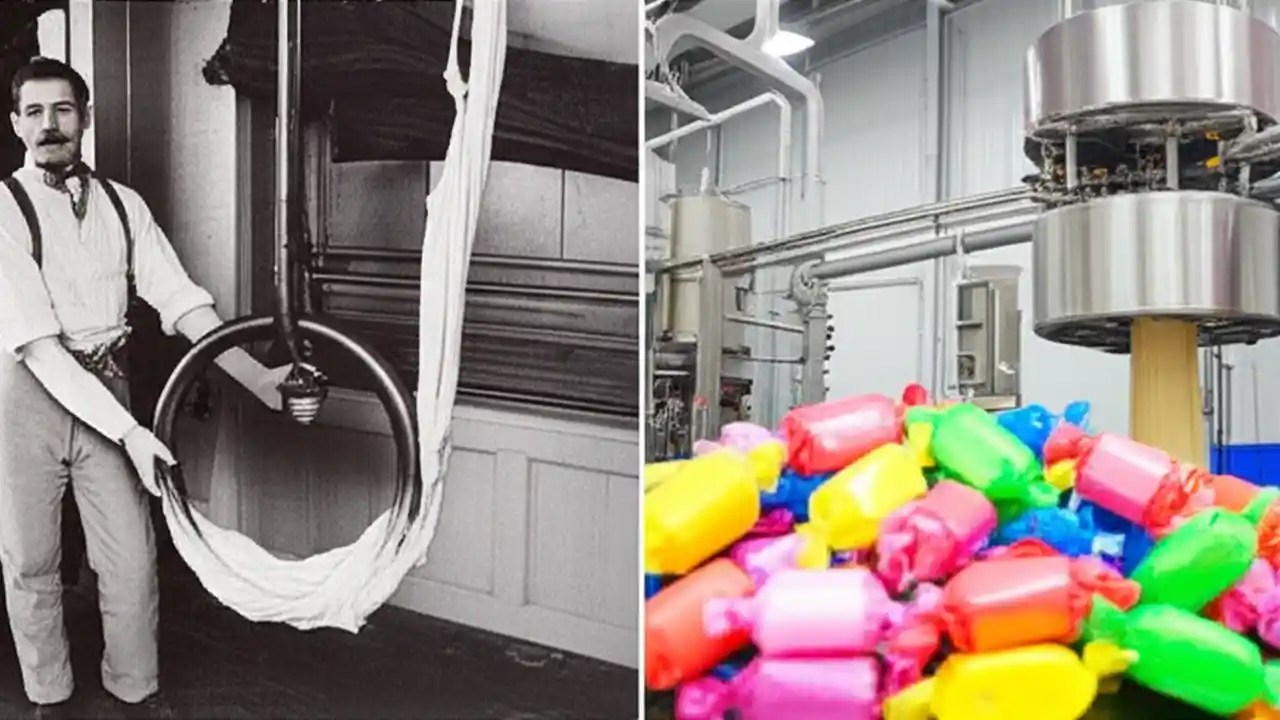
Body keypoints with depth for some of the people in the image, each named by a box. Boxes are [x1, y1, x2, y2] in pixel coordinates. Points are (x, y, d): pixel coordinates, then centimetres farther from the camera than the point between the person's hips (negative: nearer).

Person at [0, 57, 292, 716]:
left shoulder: (122, 205, 3)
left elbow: (182, 302, -3)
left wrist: (259, 380, -15)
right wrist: (127, 430, -25)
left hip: (107, 388, 3)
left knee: (132, 558, 4)